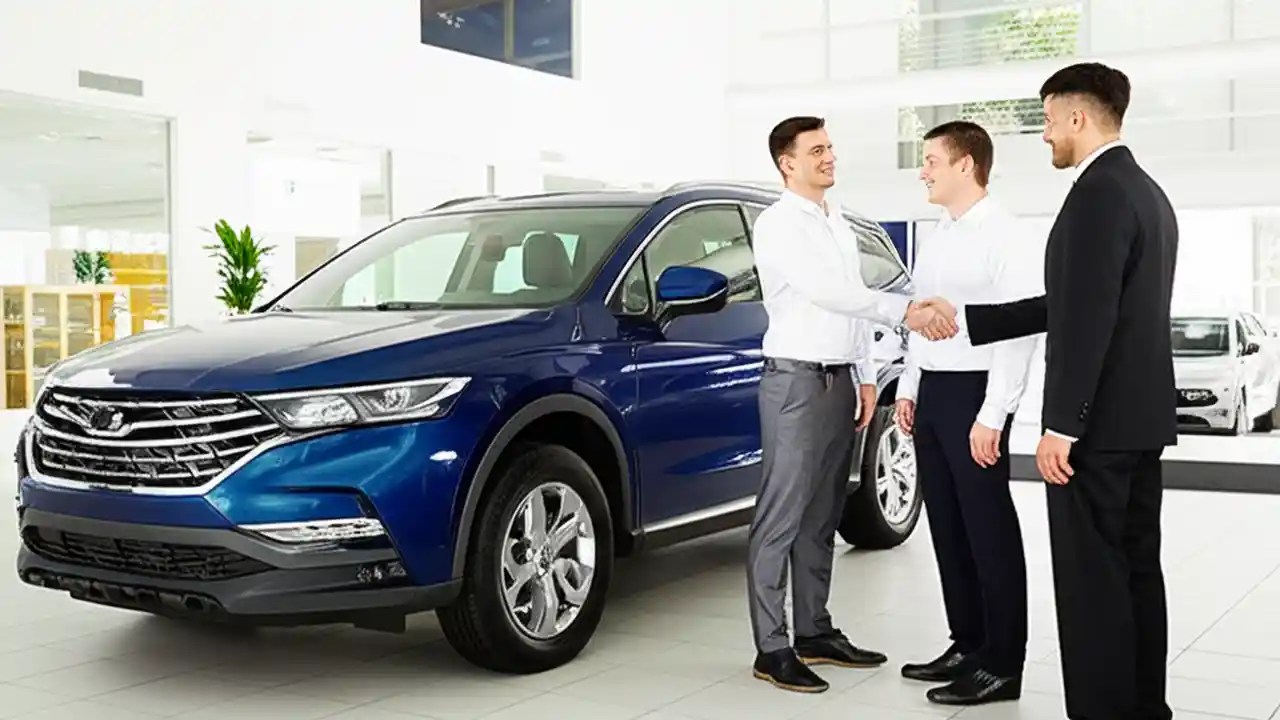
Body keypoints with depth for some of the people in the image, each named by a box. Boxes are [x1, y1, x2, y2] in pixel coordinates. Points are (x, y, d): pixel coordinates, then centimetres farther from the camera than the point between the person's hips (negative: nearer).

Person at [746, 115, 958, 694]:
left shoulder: (839, 223, 17)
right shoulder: (777, 224, -10)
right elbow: (827, 292, -22)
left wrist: (863, 376, 17)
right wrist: (906, 311, -27)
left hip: (839, 380, 8)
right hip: (796, 381, -8)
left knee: (821, 517, 12)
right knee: (781, 517, -6)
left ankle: (815, 633, 20)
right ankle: (771, 647, -3)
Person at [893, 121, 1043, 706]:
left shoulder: (1004, 237, -12)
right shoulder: (937, 236, 14)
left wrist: (992, 415, -19)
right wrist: (908, 388, 14)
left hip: (973, 392, -8)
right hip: (930, 392, 8)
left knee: (988, 528, -1)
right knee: (946, 526, 13)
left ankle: (1002, 664, 8)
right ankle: (967, 644, 24)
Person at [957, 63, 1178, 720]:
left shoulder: (1097, 194, -15)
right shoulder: (1147, 193, 16)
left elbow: (1087, 320, -23)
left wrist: (1060, 426, -21)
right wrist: (966, 320, 19)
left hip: (1097, 422, -10)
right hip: (1142, 418, 10)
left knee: (1092, 580, -4)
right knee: (1137, 570, 14)